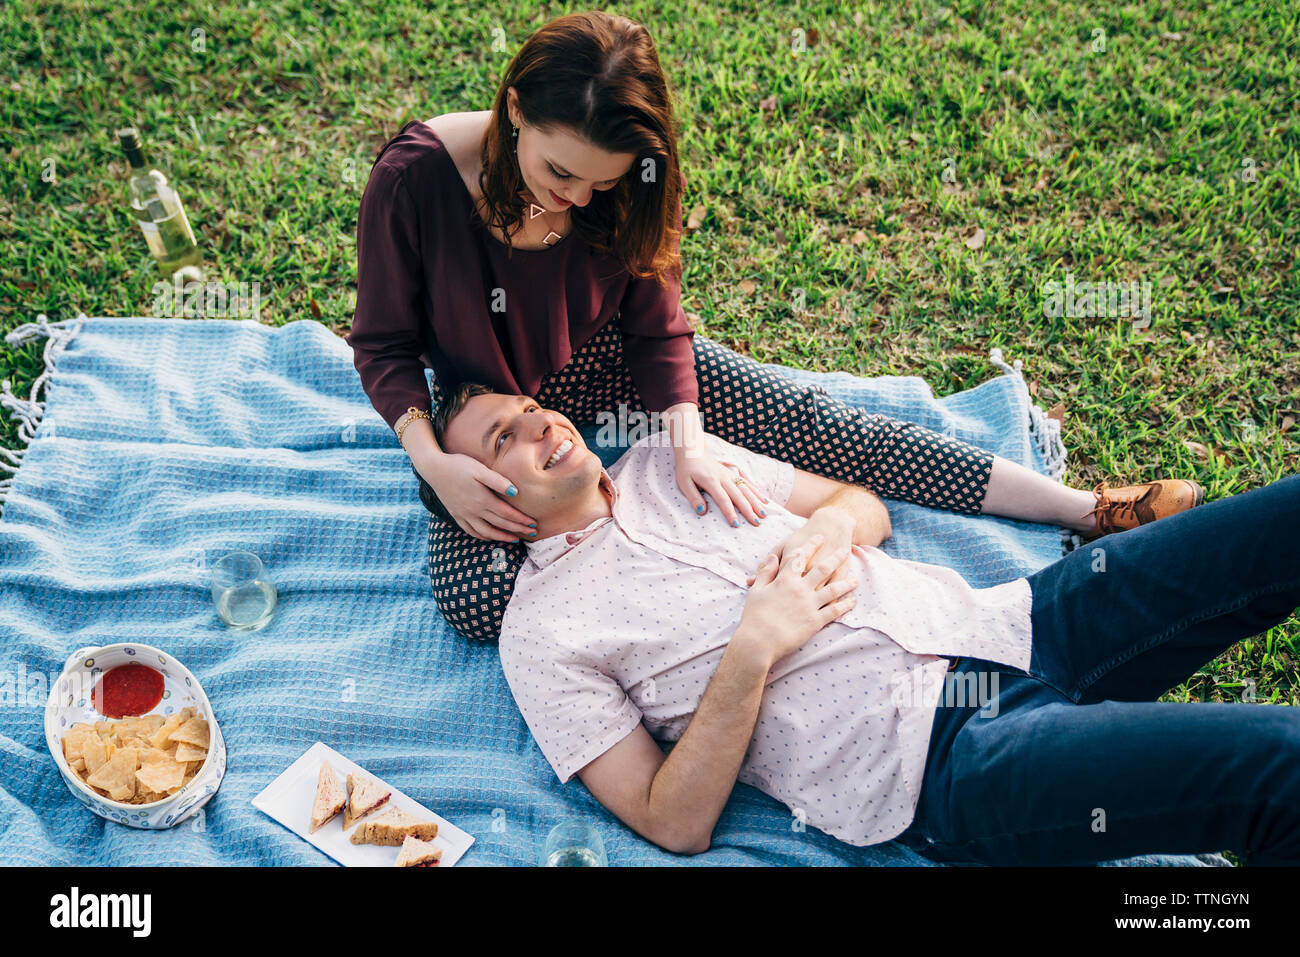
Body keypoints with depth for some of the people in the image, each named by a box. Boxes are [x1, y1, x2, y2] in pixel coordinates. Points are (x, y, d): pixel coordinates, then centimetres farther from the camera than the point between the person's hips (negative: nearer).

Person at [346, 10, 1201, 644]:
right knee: (476, 600, -30)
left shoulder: (623, 189, -20)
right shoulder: (415, 178, -27)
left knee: (816, 425, -12)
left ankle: (1090, 508, -8)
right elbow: (385, 345, -16)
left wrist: (689, 440, -28)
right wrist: (433, 463, -31)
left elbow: (656, 329, -11)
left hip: (610, 366, 2)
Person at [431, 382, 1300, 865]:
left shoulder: (668, 457, 17)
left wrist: (830, 525, -1)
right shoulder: (541, 635, 1)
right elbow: (674, 825, -5)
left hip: (998, 625, 6)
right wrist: (753, 651, -14)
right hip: (929, 765, -6)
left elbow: (867, 505, 23)